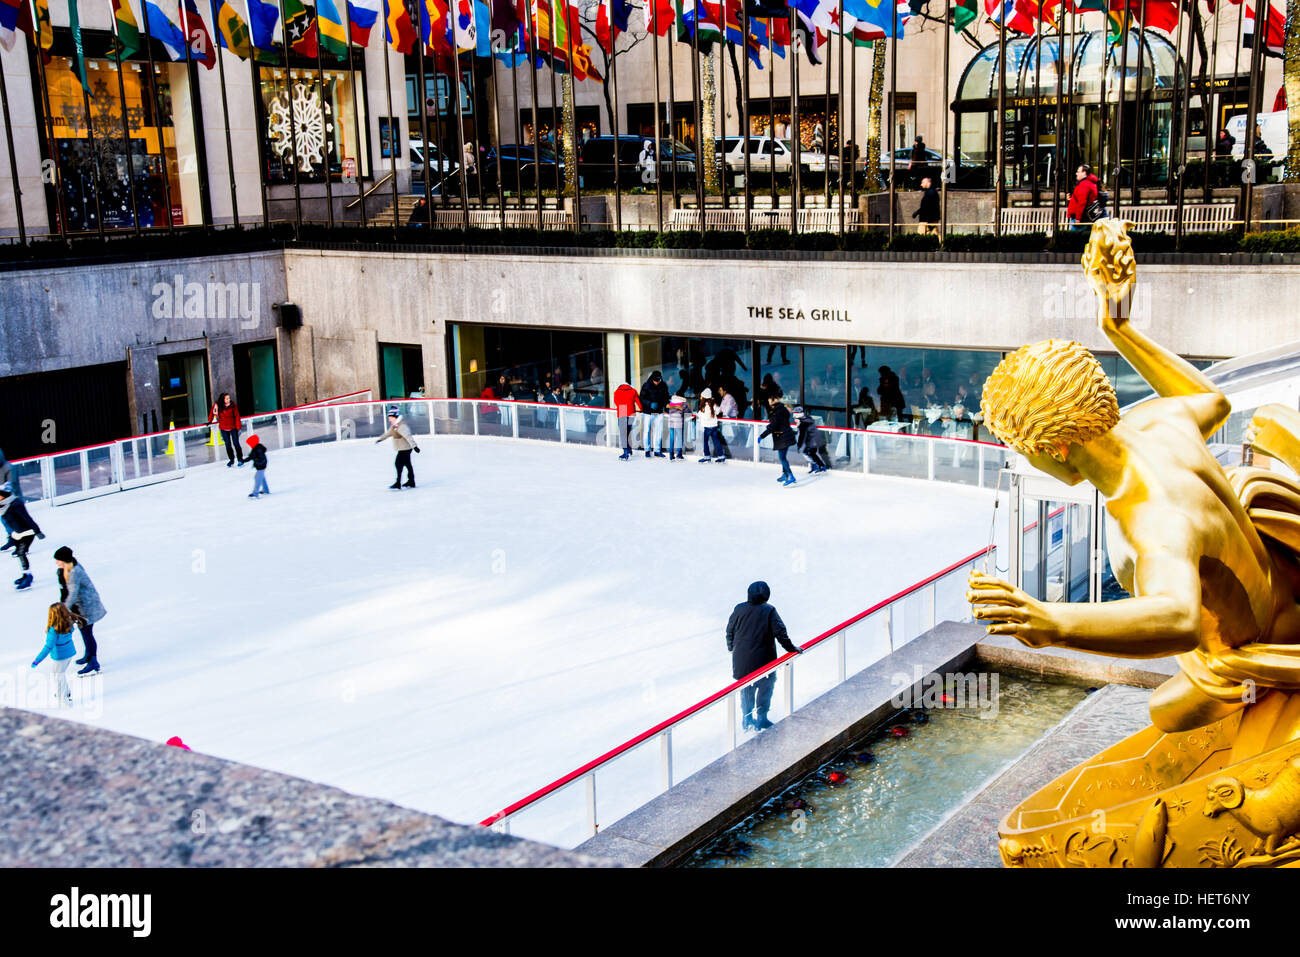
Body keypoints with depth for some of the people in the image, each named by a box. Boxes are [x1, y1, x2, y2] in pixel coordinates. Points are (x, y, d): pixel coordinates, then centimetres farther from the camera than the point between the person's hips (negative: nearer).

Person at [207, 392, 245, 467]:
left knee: (236, 443, -1)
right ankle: (231, 460, 23)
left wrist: (238, 427, -11)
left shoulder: (233, 405, -13)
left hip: (233, 427, -2)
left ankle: (240, 459, 9)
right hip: (224, 428, 2)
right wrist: (209, 421, 15)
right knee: (228, 444, 10)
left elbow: (237, 416, -9)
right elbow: (212, 413, 8)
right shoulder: (217, 405, -11)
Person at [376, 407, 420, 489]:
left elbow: (408, 436, -33)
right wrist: (380, 439, 40)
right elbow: (389, 433, 28)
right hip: (403, 449, 11)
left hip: (404, 449, -11)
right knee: (407, 464, 17)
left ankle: (398, 484, -13)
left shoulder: (401, 426, -23)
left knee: (399, 464, -12)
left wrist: (414, 446, -42)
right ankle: (411, 482, 28)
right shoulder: (395, 425, 11)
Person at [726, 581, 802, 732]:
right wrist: (792, 649, -4)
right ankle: (761, 719, 19)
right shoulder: (769, 611, -14)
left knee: (746, 689, 20)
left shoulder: (739, 609, -4)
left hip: (742, 661, 3)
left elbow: (729, 631, 5)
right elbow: (780, 633, -15)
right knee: (765, 688, 15)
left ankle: (747, 719, 25)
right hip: (763, 660, -3)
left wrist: (731, 648, 21)